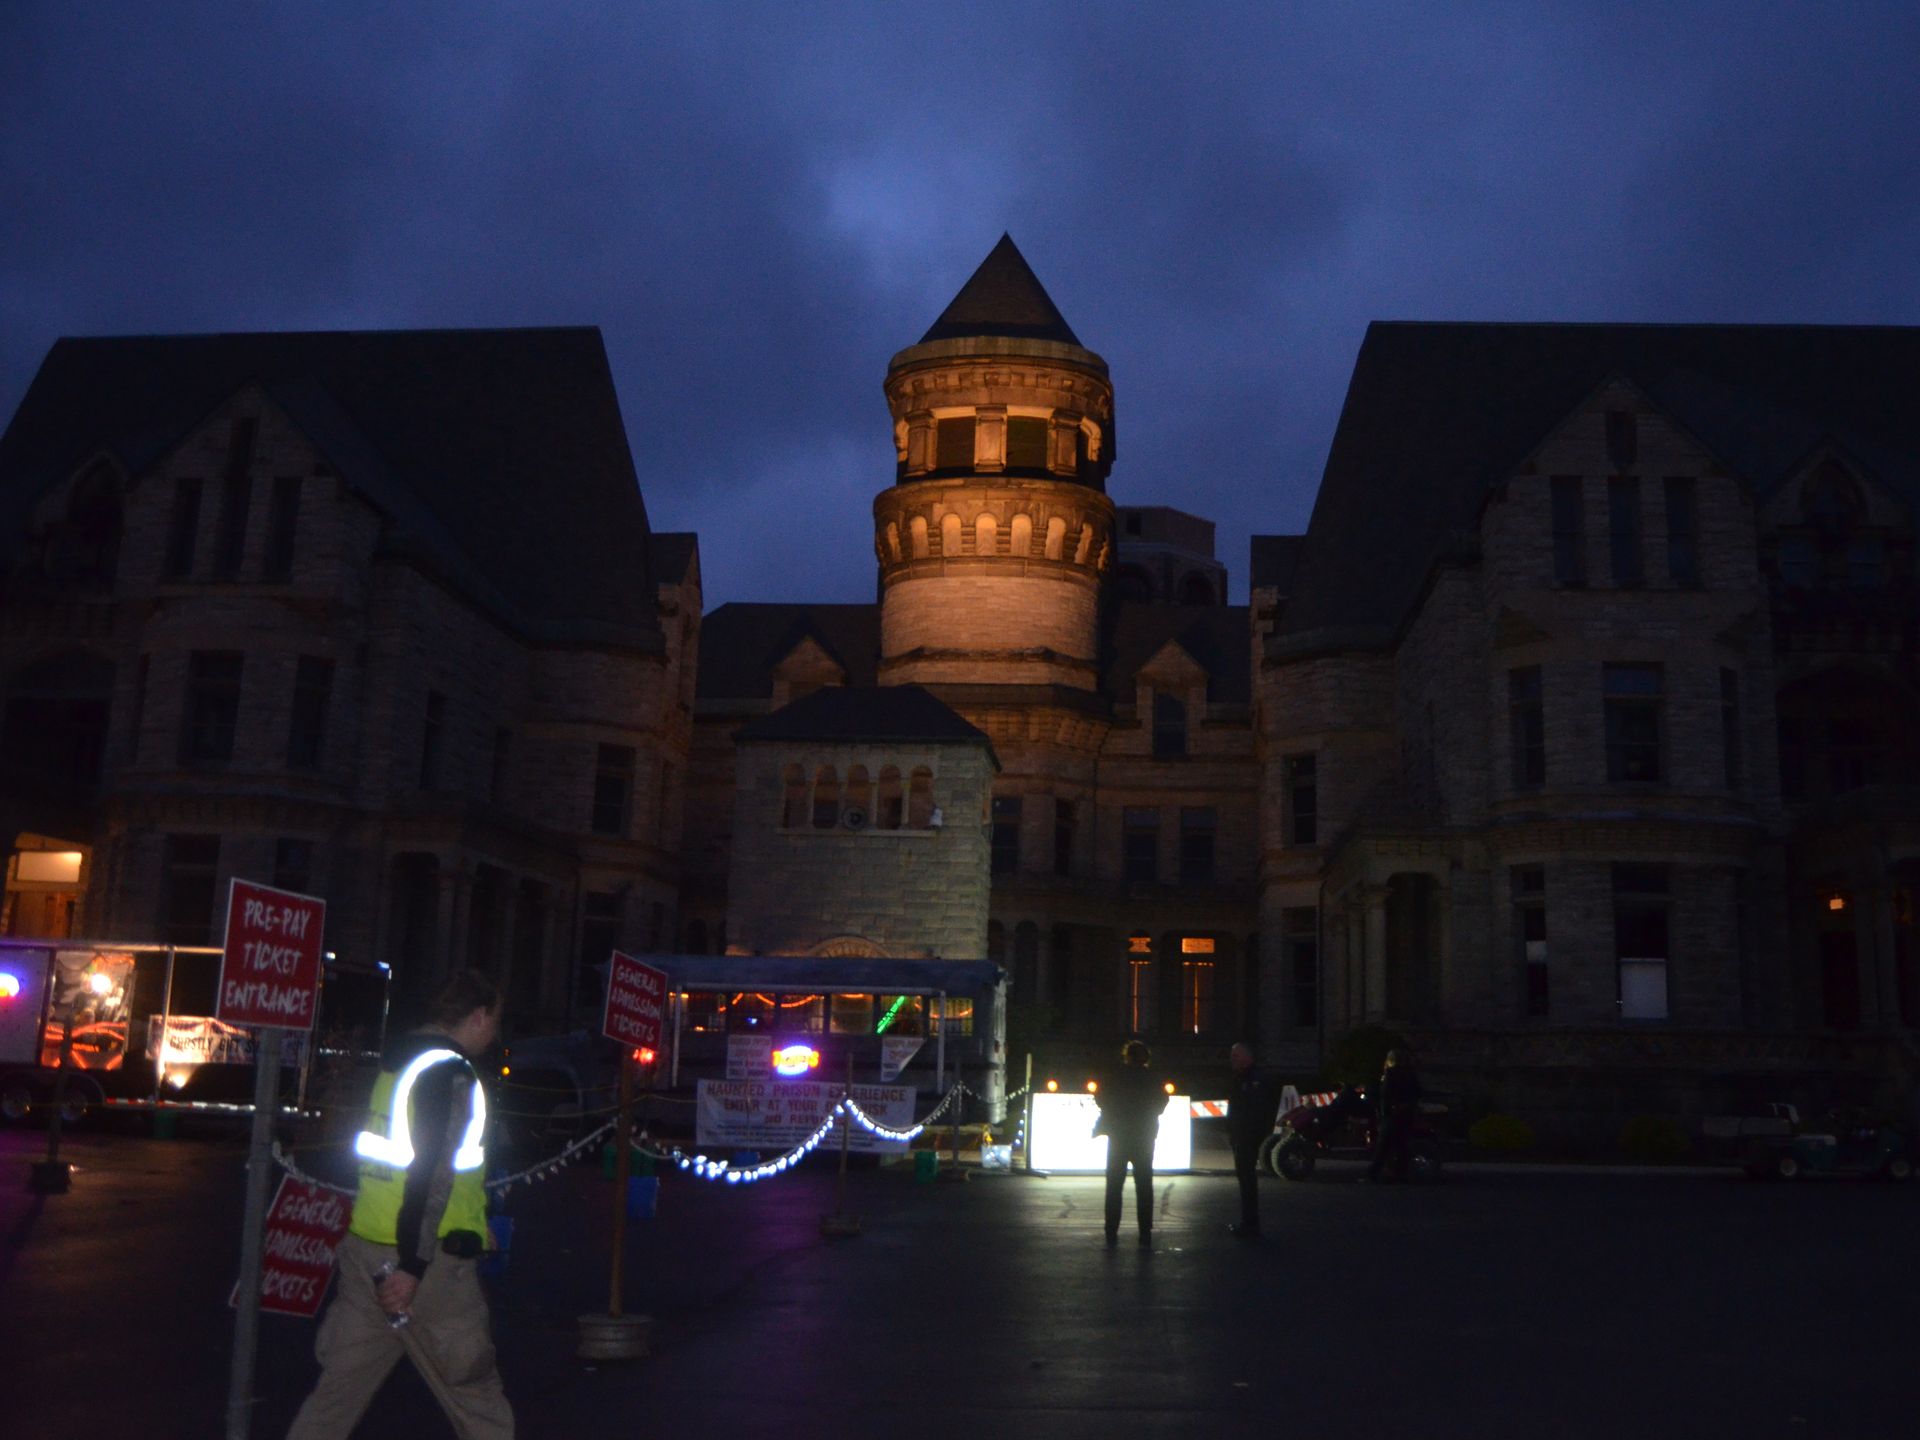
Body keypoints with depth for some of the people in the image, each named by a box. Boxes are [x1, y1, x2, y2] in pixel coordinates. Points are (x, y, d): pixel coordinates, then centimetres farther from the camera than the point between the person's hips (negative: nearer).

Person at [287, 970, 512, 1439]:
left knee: (340, 1385, 12)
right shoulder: (452, 1074, -15)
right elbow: (433, 1172, -22)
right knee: (474, 1392, 5)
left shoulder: (395, 1061, 12)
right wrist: (414, 1266, -22)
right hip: (427, 1260, -8)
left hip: (367, 1248, 8)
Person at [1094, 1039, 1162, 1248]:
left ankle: (1111, 1235, 0)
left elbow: (1101, 1099, -4)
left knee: (1114, 1186, 6)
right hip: (1144, 1137, 1)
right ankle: (1145, 1236, -1)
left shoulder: (1117, 1076, -7)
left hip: (1118, 1137, -1)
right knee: (1144, 1186, 6)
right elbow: (1161, 1102, 4)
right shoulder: (1151, 1078, -4)